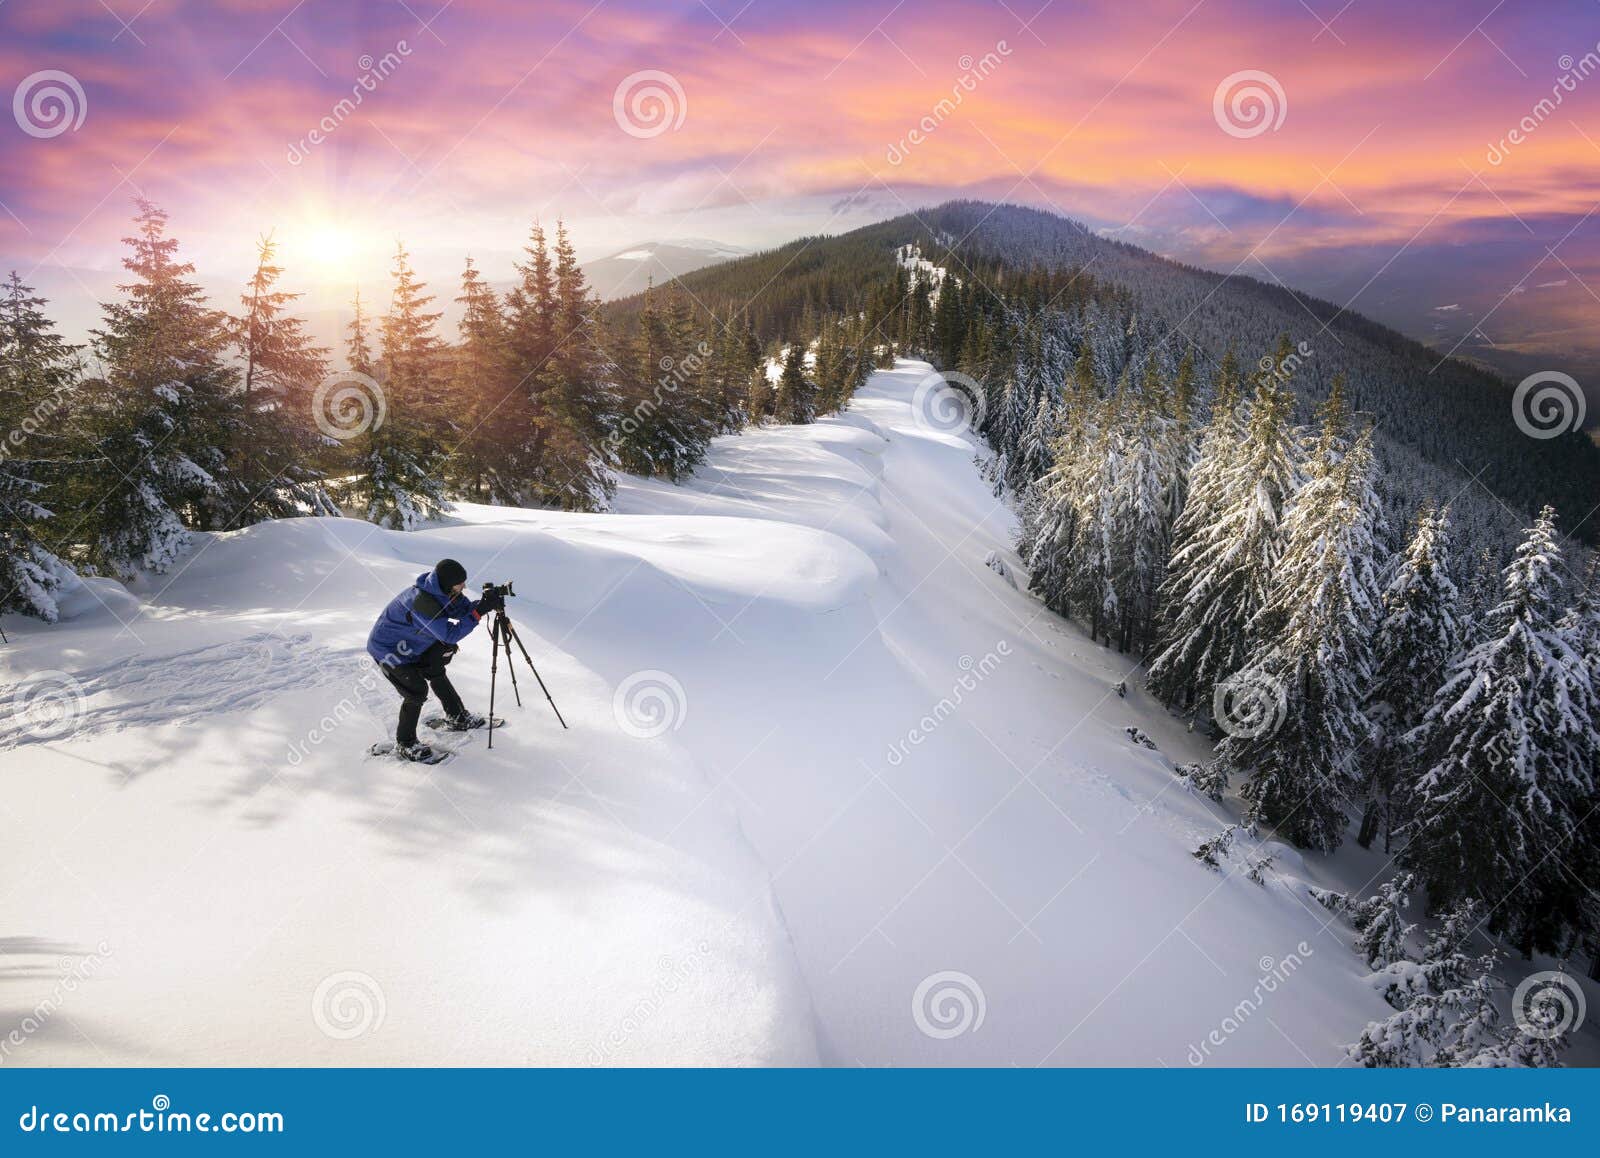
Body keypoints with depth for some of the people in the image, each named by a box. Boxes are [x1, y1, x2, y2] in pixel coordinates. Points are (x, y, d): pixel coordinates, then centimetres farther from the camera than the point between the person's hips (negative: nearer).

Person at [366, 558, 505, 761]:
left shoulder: (442, 590, -13)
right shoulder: (422, 601, -38)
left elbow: (464, 609, -5)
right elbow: (450, 634, -36)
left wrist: (486, 603, -25)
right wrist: (479, 611, -39)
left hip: (410, 647, 10)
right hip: (388, 650, -9)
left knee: (437, 674, 19)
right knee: (417, 690, -14)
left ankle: (457, 718, 37)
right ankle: (404, 743, 4)